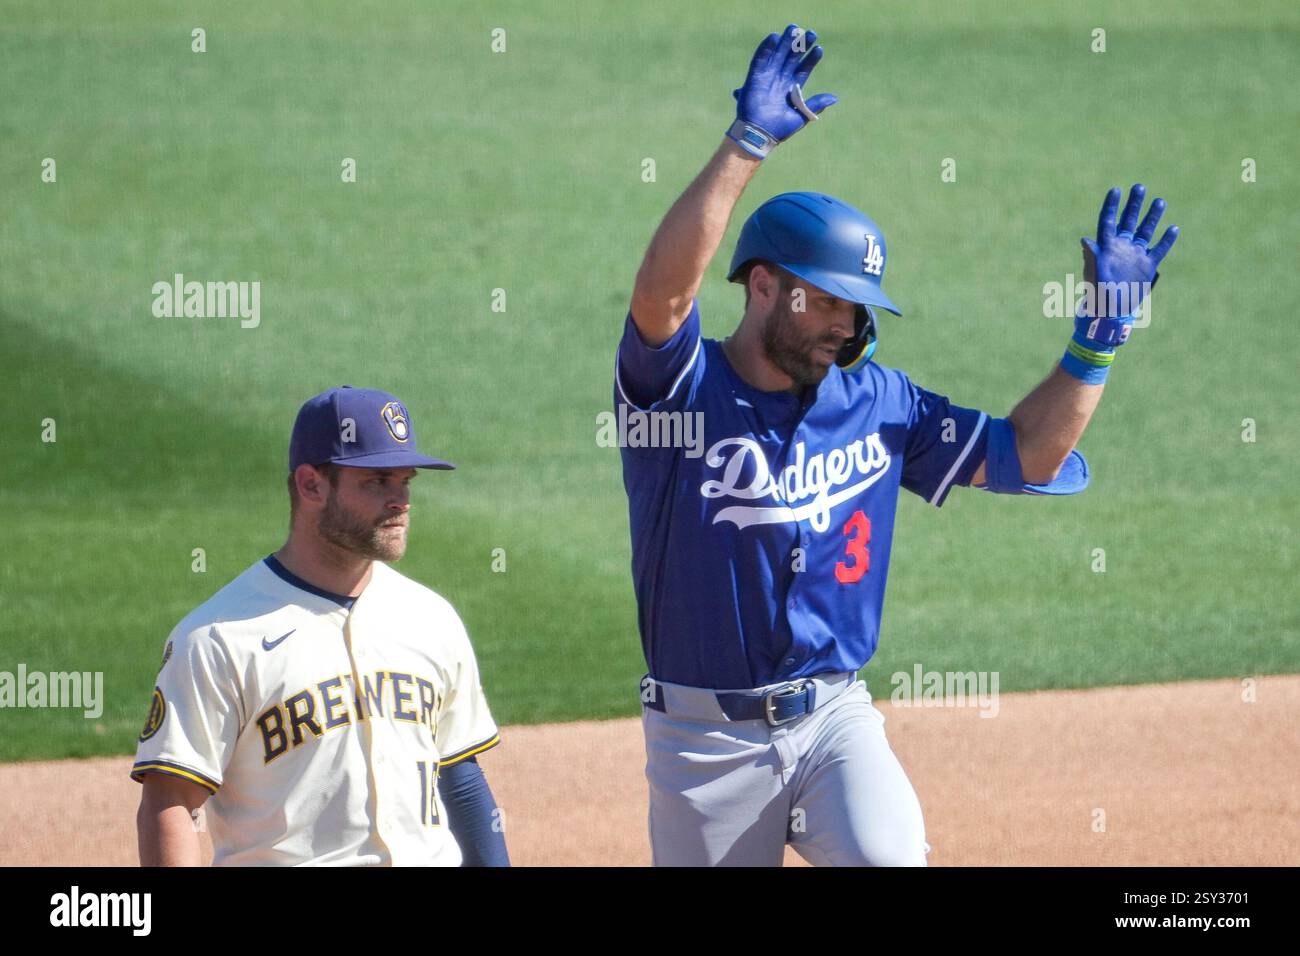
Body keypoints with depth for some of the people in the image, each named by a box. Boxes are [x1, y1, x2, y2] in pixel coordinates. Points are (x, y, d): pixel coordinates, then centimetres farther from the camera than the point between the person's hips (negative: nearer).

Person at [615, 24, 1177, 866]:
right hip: (704, 740, -2)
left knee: (888, 858, -24)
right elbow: (662, 291, -29)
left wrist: (1098, 336, -2)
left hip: (836, 721, 2)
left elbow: (1026, 454, 8)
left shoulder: (877, 403, 6)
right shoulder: (681, 388, -9)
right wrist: (746, 145, -34)